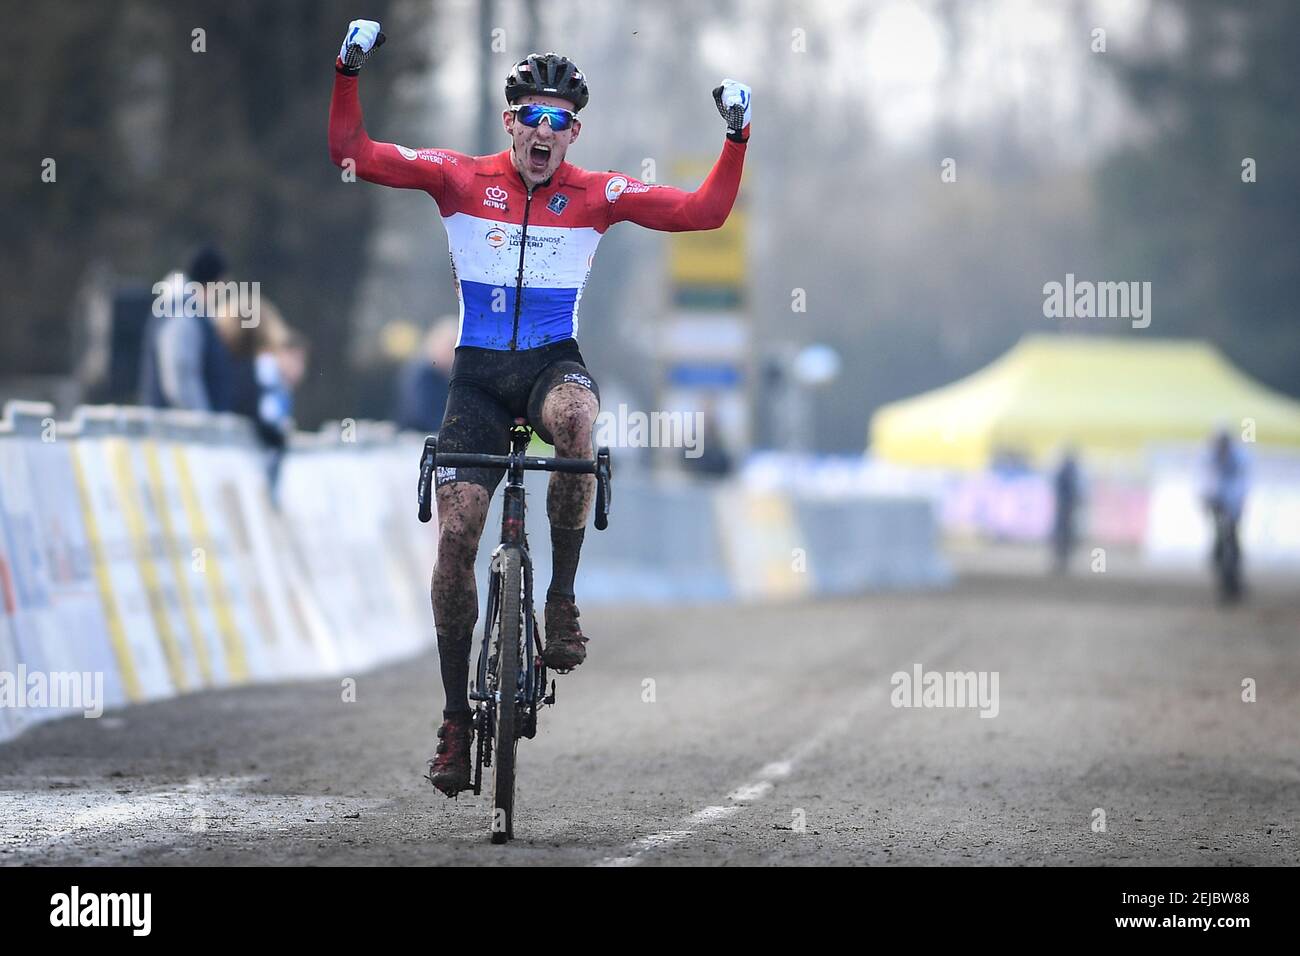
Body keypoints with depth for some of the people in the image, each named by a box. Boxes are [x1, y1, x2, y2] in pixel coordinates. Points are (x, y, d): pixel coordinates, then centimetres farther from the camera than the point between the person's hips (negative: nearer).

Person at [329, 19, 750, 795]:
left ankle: (563, 598, -21)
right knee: (456, 532, -9)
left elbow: (704, 213, -3)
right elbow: (354, 155, -8)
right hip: (479, 372, 1)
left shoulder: (595, 195, -1)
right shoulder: (463, 178, -3)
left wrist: (738, 138, -12)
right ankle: (457, 717, 4)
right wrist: (349, 74, -18)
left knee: (572, 416, -38)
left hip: (552, 360, -1)